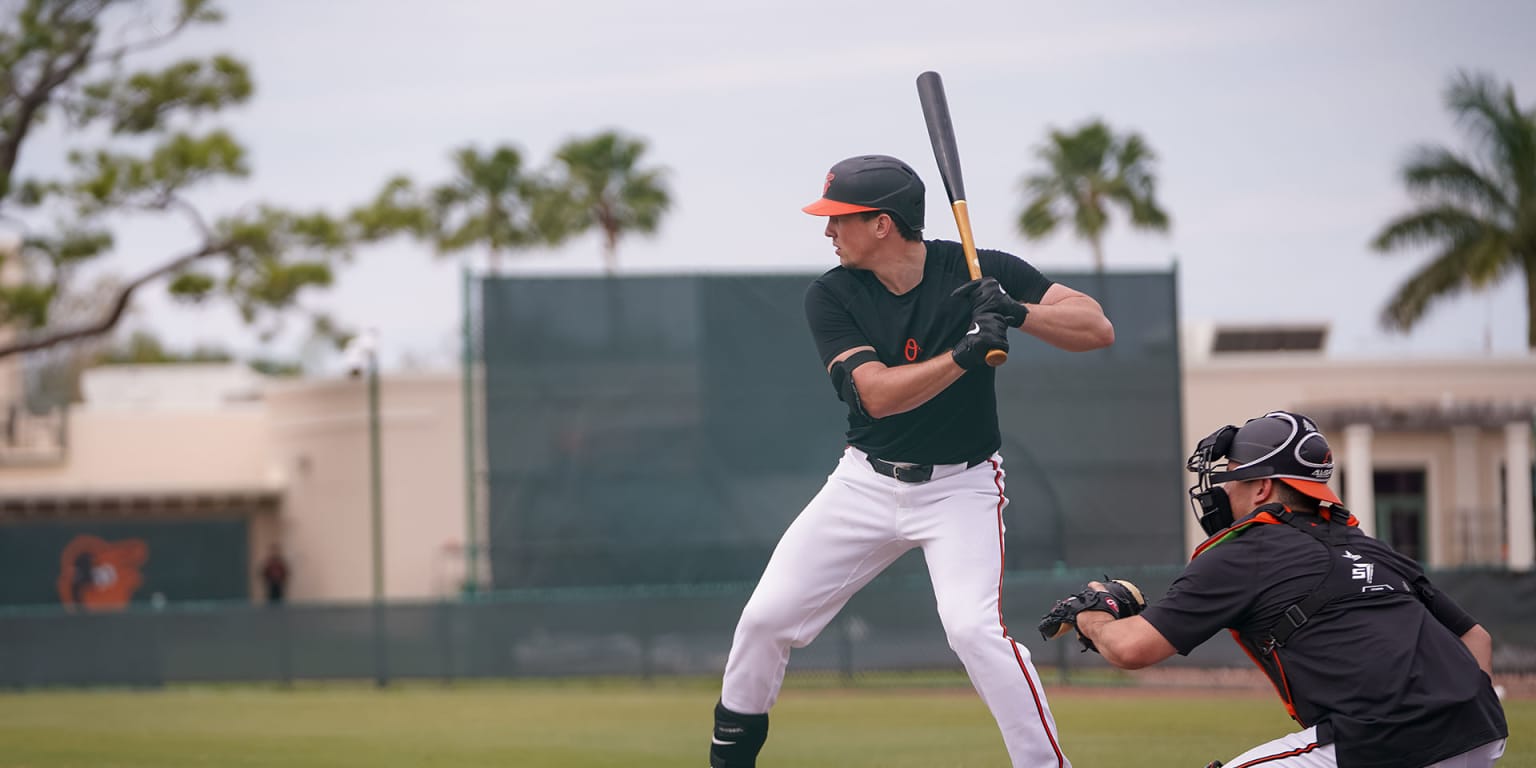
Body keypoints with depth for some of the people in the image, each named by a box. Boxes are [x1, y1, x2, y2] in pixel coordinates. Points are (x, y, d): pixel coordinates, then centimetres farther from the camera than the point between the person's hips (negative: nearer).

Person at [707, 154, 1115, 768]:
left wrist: (1019, 313, -31)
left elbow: (1098, 329, -14)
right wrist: (964, 355, -37)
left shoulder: (981, 273, -12)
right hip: (867, 482, 3)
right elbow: (877, 393, -22)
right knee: (767, 617, 2)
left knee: (973, 627, -25)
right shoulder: (831, 297, -9)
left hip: (961, 487, -3)